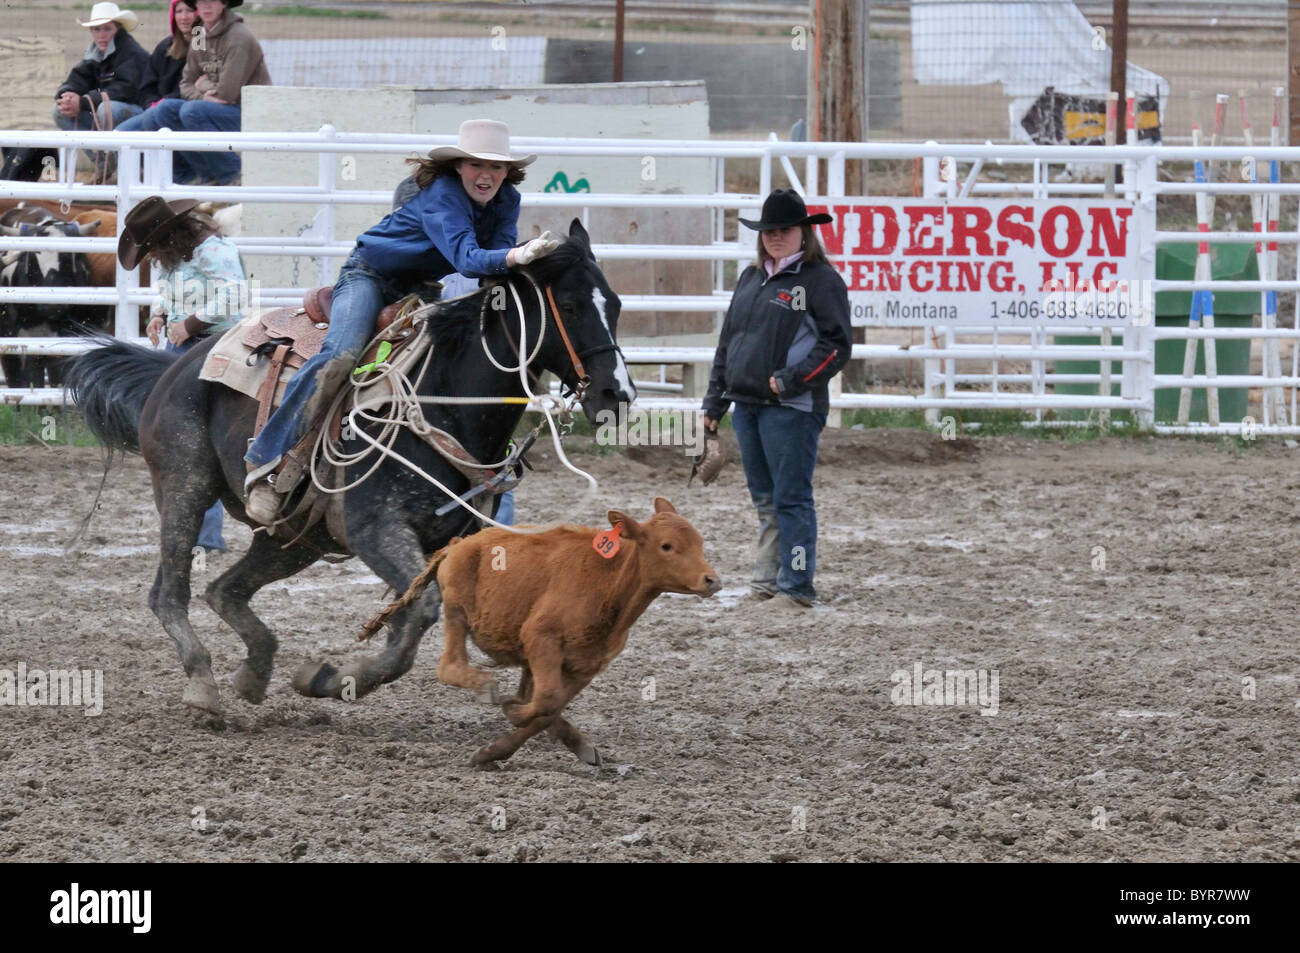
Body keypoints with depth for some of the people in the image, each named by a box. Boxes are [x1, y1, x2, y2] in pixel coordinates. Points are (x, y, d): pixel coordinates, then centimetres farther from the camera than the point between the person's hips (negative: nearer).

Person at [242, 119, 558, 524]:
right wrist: (517, 255, -59)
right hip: (370, 274, -8)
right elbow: (467, 258, -42)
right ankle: (267, 465, -30)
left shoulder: (507, 201, -6)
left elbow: (496, 263, -13)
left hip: (420, 289, 8)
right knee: (340, 356, -29)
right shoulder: (441, 194, -29)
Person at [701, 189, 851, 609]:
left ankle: (795, 586, -6)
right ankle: (766, 582, 19)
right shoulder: (751, 279, 17)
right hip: (747, 405, 7)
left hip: (792, 408, -7)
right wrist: (715, 402, 18)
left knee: (791, 498, -7)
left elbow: (837, 345, -11)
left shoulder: (821, 280, -5)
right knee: (764, 500, 13)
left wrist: (790, 380, -18)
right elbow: (727, 342, 22)